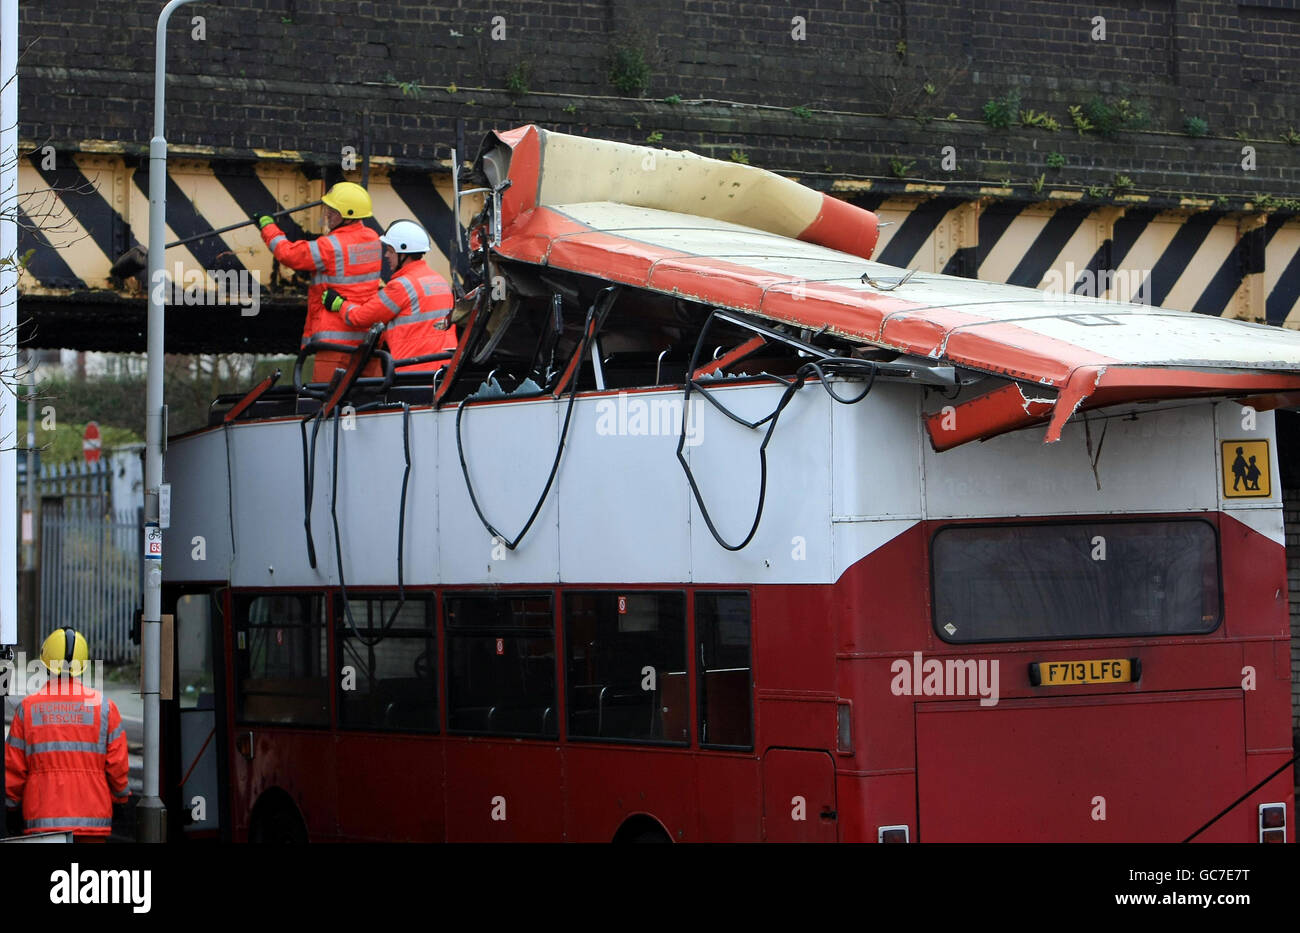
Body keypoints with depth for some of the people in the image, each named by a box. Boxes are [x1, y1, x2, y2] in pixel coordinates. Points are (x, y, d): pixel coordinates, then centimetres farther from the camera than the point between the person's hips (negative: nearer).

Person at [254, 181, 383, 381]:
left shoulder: (331, 246, -14)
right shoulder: (373, 239, 9)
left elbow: (287, 254, -6)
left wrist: (267, 225, 8)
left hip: (337, 337, -8)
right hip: (368, 338, 8)